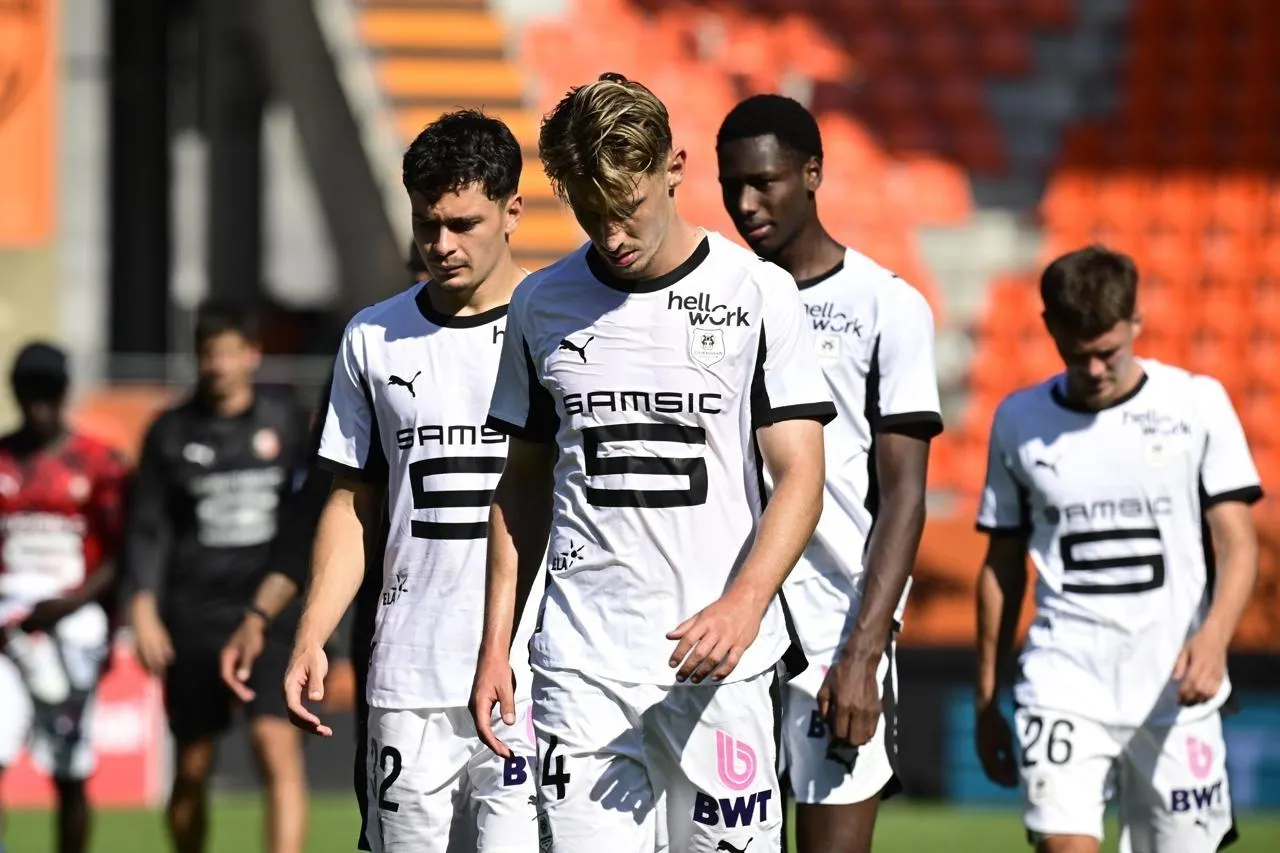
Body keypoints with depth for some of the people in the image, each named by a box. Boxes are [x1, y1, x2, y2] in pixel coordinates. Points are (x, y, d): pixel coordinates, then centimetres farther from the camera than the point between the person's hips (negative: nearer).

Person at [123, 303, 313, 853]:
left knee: (278, 747, -17)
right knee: (192, 770, 7)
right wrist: (143, 609, -7)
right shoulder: (171, 432, 6)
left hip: (271, 613, -1)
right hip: (193, 620, 1)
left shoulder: (288, 422, 7)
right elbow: (147, 526, 4)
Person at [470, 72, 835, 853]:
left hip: (719, 664, -2)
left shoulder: (758, 294, -1)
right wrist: (496, 643, 10)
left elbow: (799, 476, -6)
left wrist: (744, 603, -22)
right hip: (580, 664, 2)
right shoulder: (542, 306, 8)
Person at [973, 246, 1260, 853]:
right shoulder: (1019, 420, 7)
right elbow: (1002, 567, 15)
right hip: (1064, 683, 0)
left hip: (1175, 690, 0)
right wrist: (986, 699, 15)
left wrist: (1214, 634, -21)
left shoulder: (1197, 403, 1)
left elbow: (1237, 543, -2)